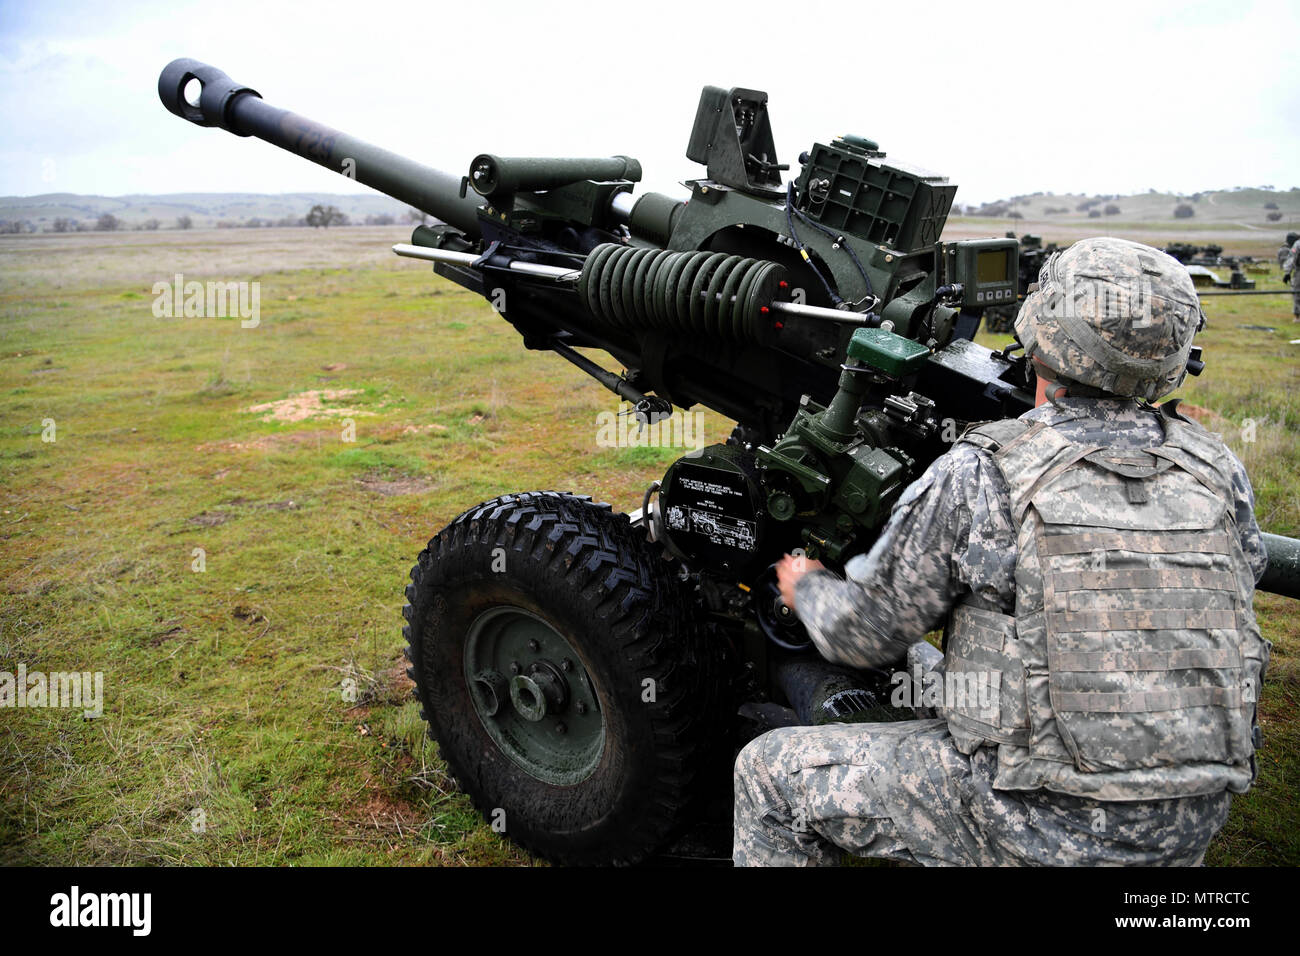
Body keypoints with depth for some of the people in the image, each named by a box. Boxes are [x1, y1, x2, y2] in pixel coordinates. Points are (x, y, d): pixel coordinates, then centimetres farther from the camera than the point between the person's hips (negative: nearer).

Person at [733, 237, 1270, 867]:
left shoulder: (979, 474, -15)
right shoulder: (1218, 471, -1)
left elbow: (864, 633, -7)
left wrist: (805, 587, 15)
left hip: (1034, 829, -6)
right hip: (1190, 827, 6)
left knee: (769, 772, 8)